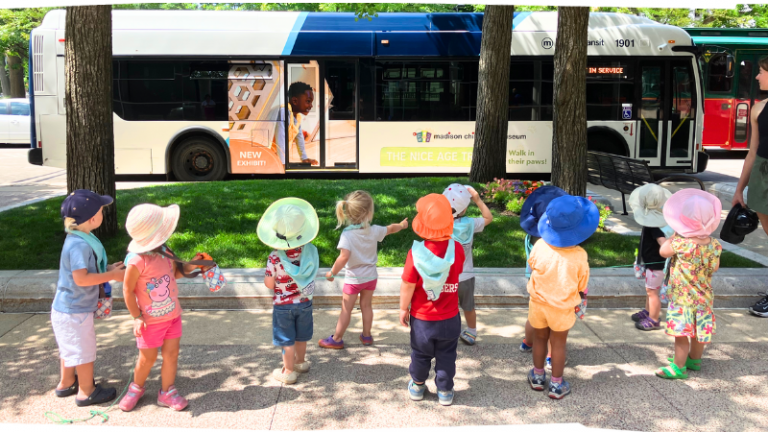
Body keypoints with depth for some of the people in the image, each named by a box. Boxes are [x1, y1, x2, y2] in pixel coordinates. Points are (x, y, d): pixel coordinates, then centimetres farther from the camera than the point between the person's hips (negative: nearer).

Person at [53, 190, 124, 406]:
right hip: (76, 310, -10)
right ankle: (86, 392, 21)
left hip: (67, 307, 10)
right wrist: (112, 276, -22)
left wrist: (108, 268, 5)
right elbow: (81, 278, -30)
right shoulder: (79, 245, -27)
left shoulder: (78, 239, 4)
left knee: (70, 347, 25)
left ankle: (66, 383, 43)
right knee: (84, 350, 6)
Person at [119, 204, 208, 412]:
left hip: (173, 315, 6)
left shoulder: (165, 252, -4)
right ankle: (136, 388, 38)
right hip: (151, 320, -6)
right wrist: (137, 317, -15)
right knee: (147, 358, 11)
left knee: (171, 353, 9)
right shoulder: (137, 261, -25)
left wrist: (189, 266, -3)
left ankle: (167, 392, 26)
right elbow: (128, 290, -16)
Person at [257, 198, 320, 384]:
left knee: (287, 340, 12)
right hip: (304, 302, 4)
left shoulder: (275, 258, -24)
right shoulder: (310, 251, -16)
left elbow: (269, 284, -16)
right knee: (301, 337, 23)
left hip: (283, 305, -3)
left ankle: (289, 372, 24)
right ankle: (300, 362, 43)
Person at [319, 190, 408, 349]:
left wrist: (332, 273, -17)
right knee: (366, 306, 20)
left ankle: (337, 339, 18)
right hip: (371, 276, 4)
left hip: (354, 279, -4)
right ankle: (366, 335, 32)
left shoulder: (347, 234, -25)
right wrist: (402, 225, 32)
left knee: (346, 309, 7)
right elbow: (390, 229, 11)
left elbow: (344, 257, -32)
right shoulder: (374, 230, -10)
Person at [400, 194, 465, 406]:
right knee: (446, 356, 17)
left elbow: (407, 285, -15)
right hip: (449, 318, 1)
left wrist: (403, 308, -1)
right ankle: (445, 391, 29)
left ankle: (417, 386, 40)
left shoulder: (416, 252, -22)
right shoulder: (457, 249, -16)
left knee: (420, 354, 20)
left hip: (421, 318, 0)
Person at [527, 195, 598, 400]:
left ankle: (538, 376, 37)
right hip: (563, 308, -1)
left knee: (539, 339, 20)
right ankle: (556, 385, 25)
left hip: (538, 304, 2)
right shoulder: (579, 255, -21)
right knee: (558, 344, 14)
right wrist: (577, 304, 12)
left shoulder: (540, 246, -20)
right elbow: (581, 286, -7)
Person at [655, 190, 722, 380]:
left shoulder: (682, 244, -27)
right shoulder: (714, 245, -8)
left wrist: (675, 235, 0)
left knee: (681, 333, 2)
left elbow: (663, 251, -9)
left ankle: (678, 367, 10)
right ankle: (694, 359, 38)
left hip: (683, 299, -7)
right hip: (704, 297, 7)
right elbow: (714, 268, 5)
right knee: (698, 331, 21)